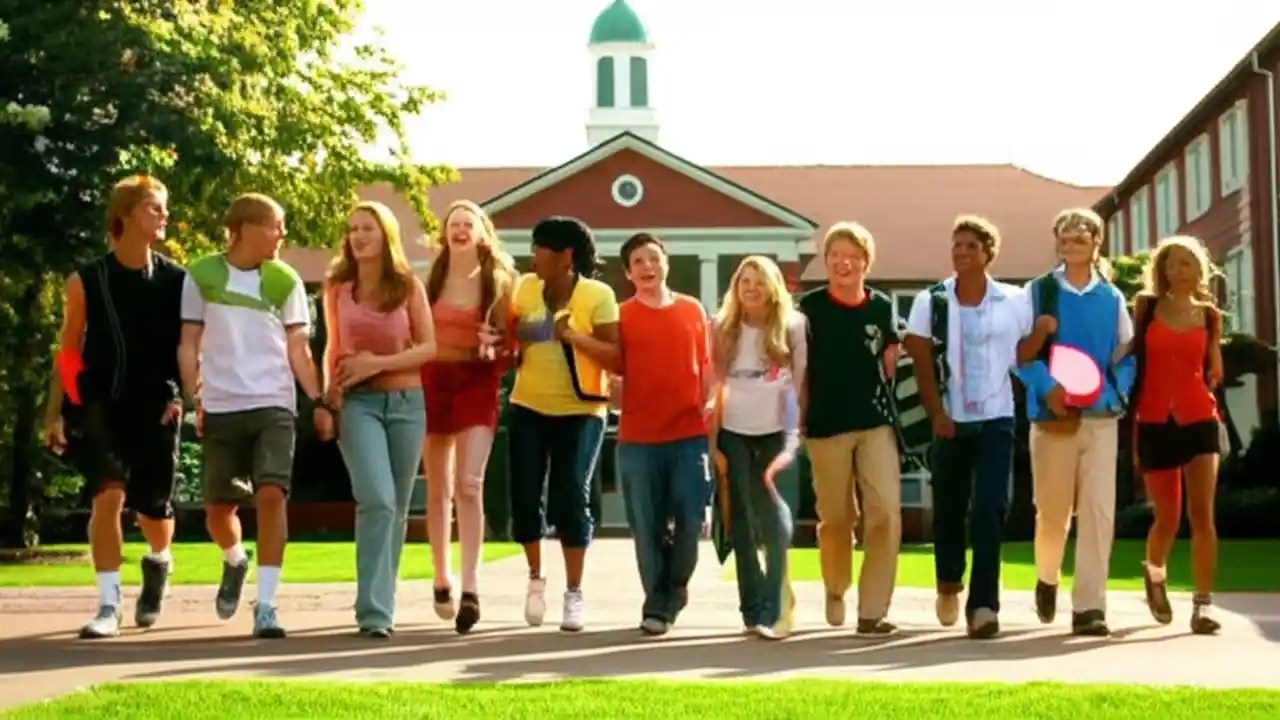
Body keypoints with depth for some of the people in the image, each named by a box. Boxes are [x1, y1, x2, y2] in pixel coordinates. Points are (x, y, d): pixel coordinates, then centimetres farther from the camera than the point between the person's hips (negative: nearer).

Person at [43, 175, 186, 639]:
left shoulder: (177, 280, -1)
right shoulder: (86, 282, -4)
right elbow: (68, 351, 3)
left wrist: (185, 396, -8)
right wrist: (54, 414, 1)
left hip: (155, 407, 1)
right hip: (100, 406, -1)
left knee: (154, 509, 5)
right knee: (108, 496, -17)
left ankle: (158, 563, 40)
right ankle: (108, 606, -9)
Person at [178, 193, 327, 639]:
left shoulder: (284, 280, 6)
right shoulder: (202, 276, 3)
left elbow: (298, 348, 6)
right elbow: (189, 343, 6)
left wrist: (318, 400, -4)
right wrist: (194, 397, -5)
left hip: (273, 406, 0)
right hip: (220, 409, 0)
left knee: (271, 495, -16)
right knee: (218, 509, 7)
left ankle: (266, 606, -12)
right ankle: (235, 562, 41)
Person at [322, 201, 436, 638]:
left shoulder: (409, 287, 2)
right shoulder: (337, 287, 5)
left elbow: (428, 346, 0)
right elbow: (332, 349, 13)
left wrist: (377, 363, -11)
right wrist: (326, 398, 3)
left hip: (406, 401, 2)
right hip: (357, 402, -1)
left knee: (397, 508, 6)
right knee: (377, 500, -18)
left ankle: (382, 604, 19)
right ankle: (374, 610, -18)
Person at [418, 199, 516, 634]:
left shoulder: (498, 280, 3)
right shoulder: (431, 279, 6)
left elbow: (508, 338, 6)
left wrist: (495, 345, -15)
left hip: (477, 383, -2)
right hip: (433, 381, 2)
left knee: (469, 486, -14)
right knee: (439, 488, 9)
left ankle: (471, 588, -18)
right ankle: (442, 580, 23)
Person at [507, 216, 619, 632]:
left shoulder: (599, 296, -10)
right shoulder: (524, 288, 2)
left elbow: (616, 355, -14)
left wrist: (575, 336, -26)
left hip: (579, 411, -4)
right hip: (528, 408, 4)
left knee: (570, 497, -6)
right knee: (525, 496, 0)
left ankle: (574, 593, 5)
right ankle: (535, 578, 22)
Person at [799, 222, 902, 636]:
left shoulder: (882, 307, 4)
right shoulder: (810, 307, -3)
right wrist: (800, 418, -2)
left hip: (876, 423, 1)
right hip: (827, 426, -1)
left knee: (886, 513, -10)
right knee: (836, 517, 9)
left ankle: (872, 610, -5)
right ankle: (835, 589, 36)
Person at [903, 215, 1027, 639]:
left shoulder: (1013, 302, 1)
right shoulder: (930, 301, 1)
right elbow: (922, 363, -1)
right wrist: (937, 414, -8)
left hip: (996, 420, -1)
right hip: (950, 421, 1)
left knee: (989, 511, -11)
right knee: (948, 510, 11)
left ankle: (983, 604, -11)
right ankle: (949, 584, 37)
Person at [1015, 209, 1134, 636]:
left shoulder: (1112, 298, 8)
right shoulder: (1038, 292, 3)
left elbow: (1127, 356, 12)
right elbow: (1021, 350, -3)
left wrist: (1118, 392, -6)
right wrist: (1047, 390, -18)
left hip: (1102, 417, 1)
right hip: (1053, 416, -1)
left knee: (1099, 511, -8)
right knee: (1053, 511, 7)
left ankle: (1089, 605, -6)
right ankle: (1047, 578, 36)